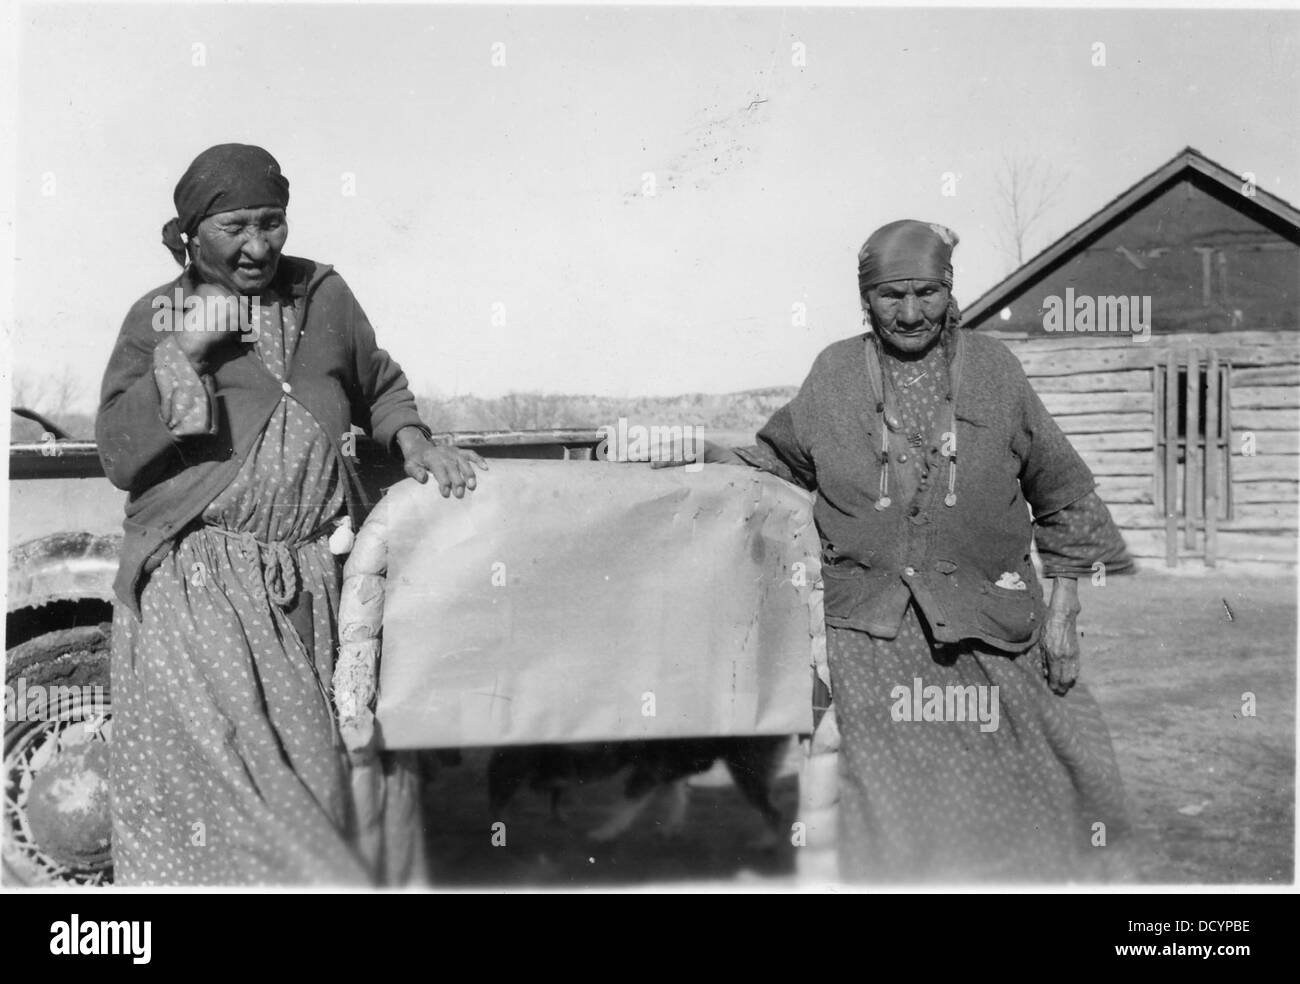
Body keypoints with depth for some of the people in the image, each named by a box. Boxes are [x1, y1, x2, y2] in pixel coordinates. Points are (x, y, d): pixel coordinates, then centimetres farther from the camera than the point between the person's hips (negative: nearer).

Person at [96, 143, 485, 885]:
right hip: (198, 591, -2)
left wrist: (415, 443, 6)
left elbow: (380, 386, 25)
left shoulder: (322, 293, 11)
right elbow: (119, 456, -5)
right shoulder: (156, 320, 5)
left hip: (309, 584, 2)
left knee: (307, 775, 5)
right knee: (208, 773, -9)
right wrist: (184, 351, -10)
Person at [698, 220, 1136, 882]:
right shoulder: (834, 374, 4)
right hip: (872, 631, 0)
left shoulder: (993, 367, 3)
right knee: (889, 815, 1)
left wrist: (1062, 611, 4)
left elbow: (1061, 495, 8)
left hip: (991, 627, 0)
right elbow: (779, 461, 20)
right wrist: (702, 453, 4)